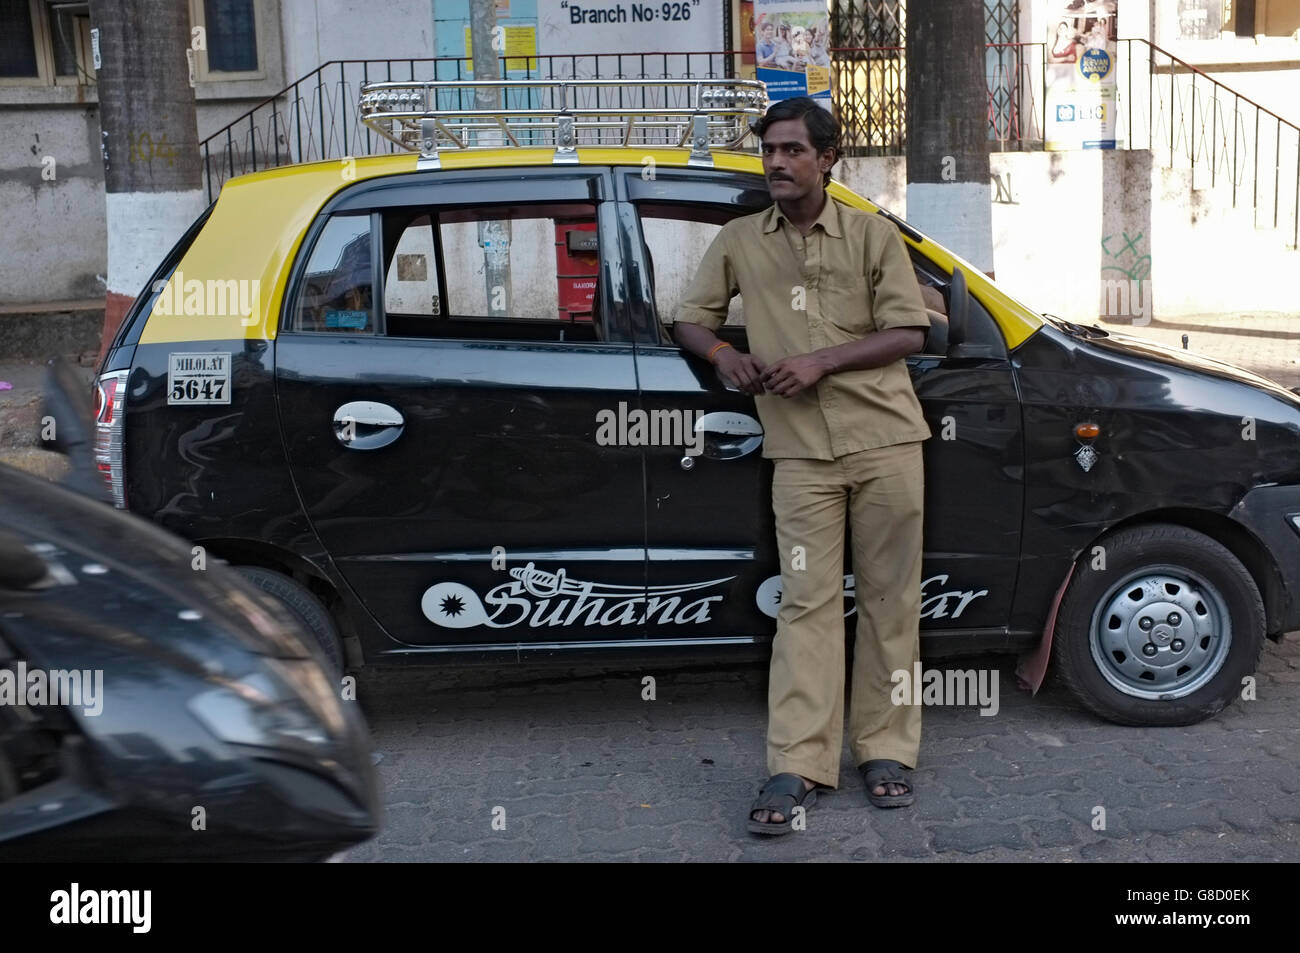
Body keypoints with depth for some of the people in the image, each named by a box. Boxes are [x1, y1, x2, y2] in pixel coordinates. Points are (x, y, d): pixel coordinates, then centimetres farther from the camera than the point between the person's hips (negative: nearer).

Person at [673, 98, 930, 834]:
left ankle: (885, 752, 16)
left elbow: (909, 335, 0)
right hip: (802, 452, 1)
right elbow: (692, 319, 15)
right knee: (807, 605, -2)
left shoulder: (873, 235, 4)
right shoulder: (739, 241, 10)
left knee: (890, 601, 4)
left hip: (886, 441, 0)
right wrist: (724, 354, -7)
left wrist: (822, 361, -12)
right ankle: (798, 767, 0)